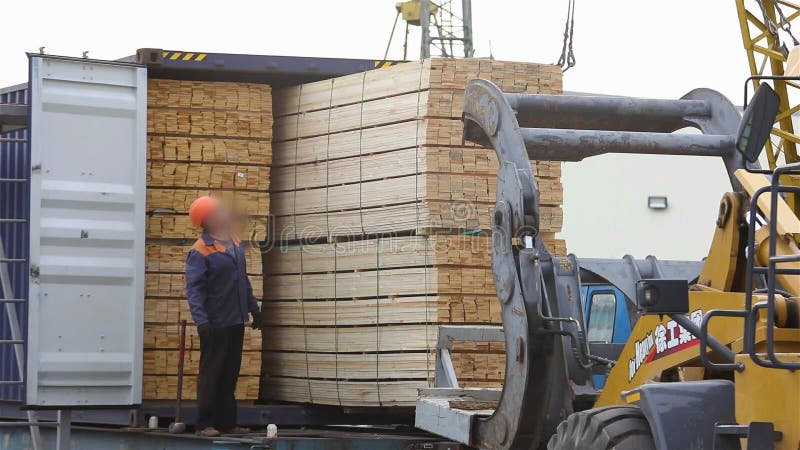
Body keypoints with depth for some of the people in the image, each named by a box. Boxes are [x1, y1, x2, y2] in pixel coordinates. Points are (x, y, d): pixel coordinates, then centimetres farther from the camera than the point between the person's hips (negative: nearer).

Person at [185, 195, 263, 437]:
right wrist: (201, 320, -27)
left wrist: (253, 308, 20)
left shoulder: (235, 242, 9)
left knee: (230, 374, 12)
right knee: (210, 374, -2)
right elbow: (194, 289, -18)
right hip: (215, 324, -7)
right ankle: (205, 424, 3)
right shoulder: (200, 252, -14)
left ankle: (227, 422, 18)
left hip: (236, 322, 8)